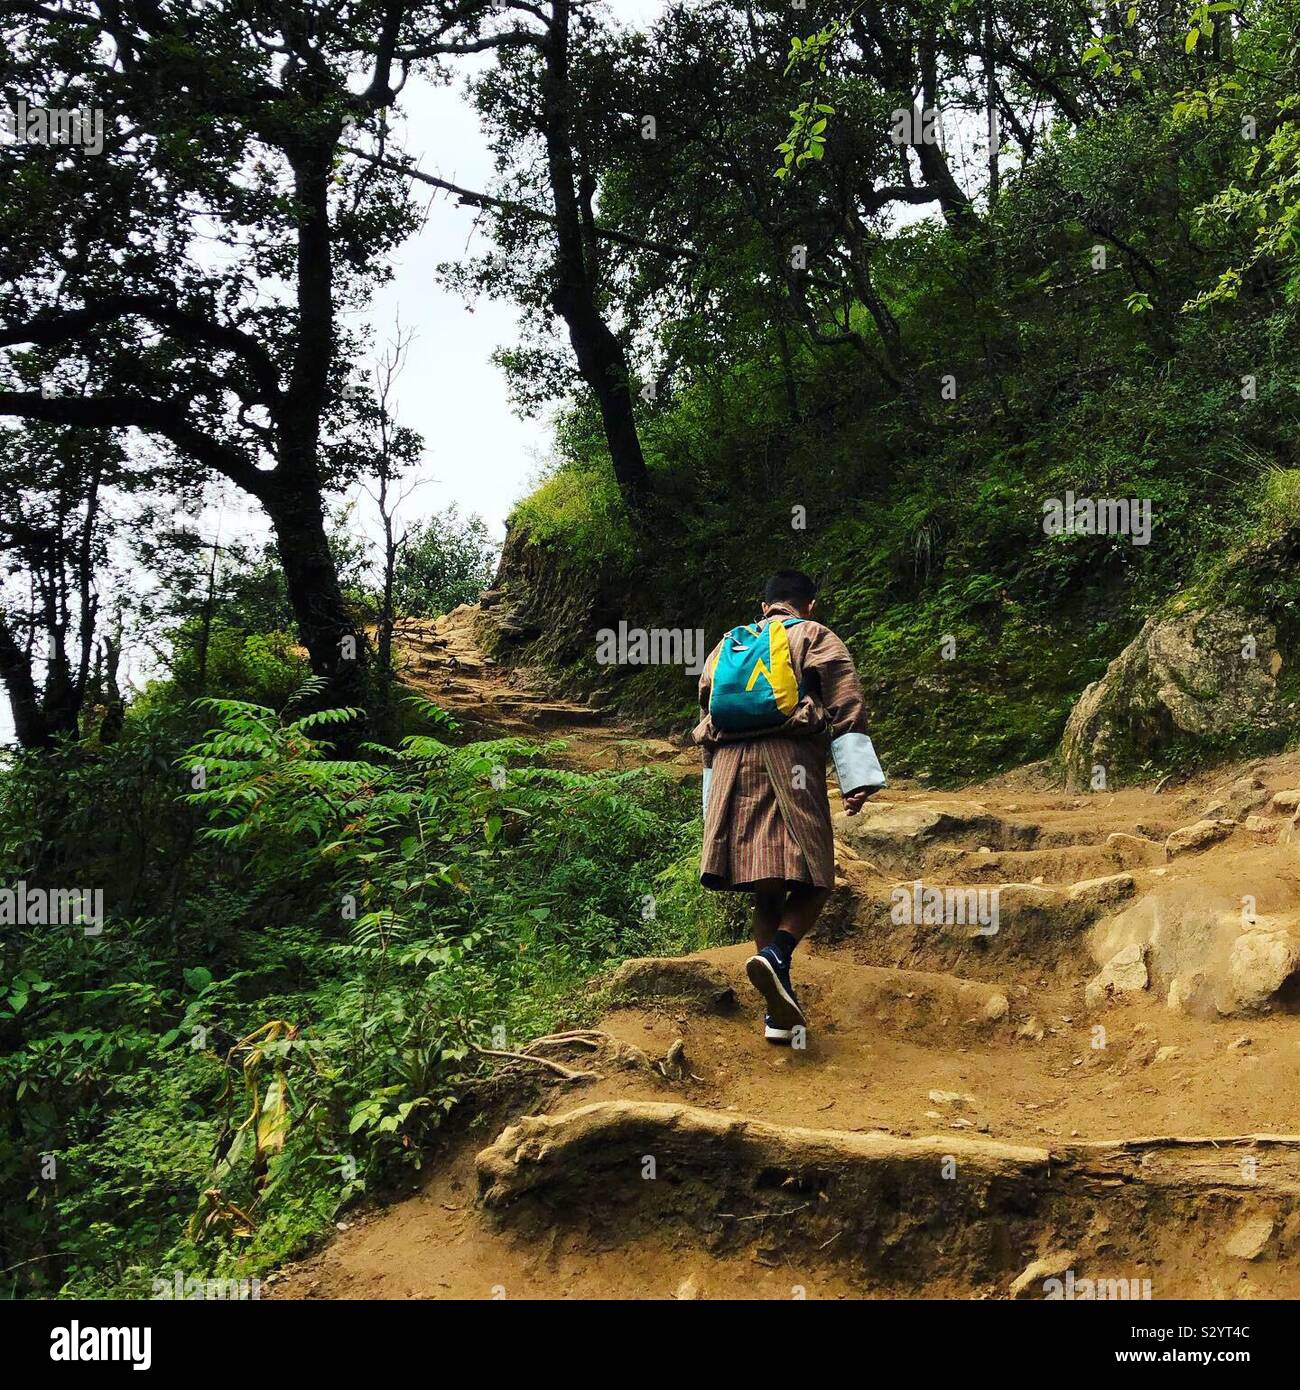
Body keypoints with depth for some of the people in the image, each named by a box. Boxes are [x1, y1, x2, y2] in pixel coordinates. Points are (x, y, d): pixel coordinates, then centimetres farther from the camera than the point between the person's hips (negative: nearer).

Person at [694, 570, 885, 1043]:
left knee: (767, 889, 7)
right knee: (810, 881, -2)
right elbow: (846, 707, -1)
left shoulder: (725, 647, 29)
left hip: (729, 764, 5)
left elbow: (708, 719, 28)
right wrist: (858, 777, -7)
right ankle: (775, 955, -29)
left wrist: (714, 802, 31)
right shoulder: (815, 637, 13)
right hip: (790, 758, -5)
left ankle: (780, 1012, 3)